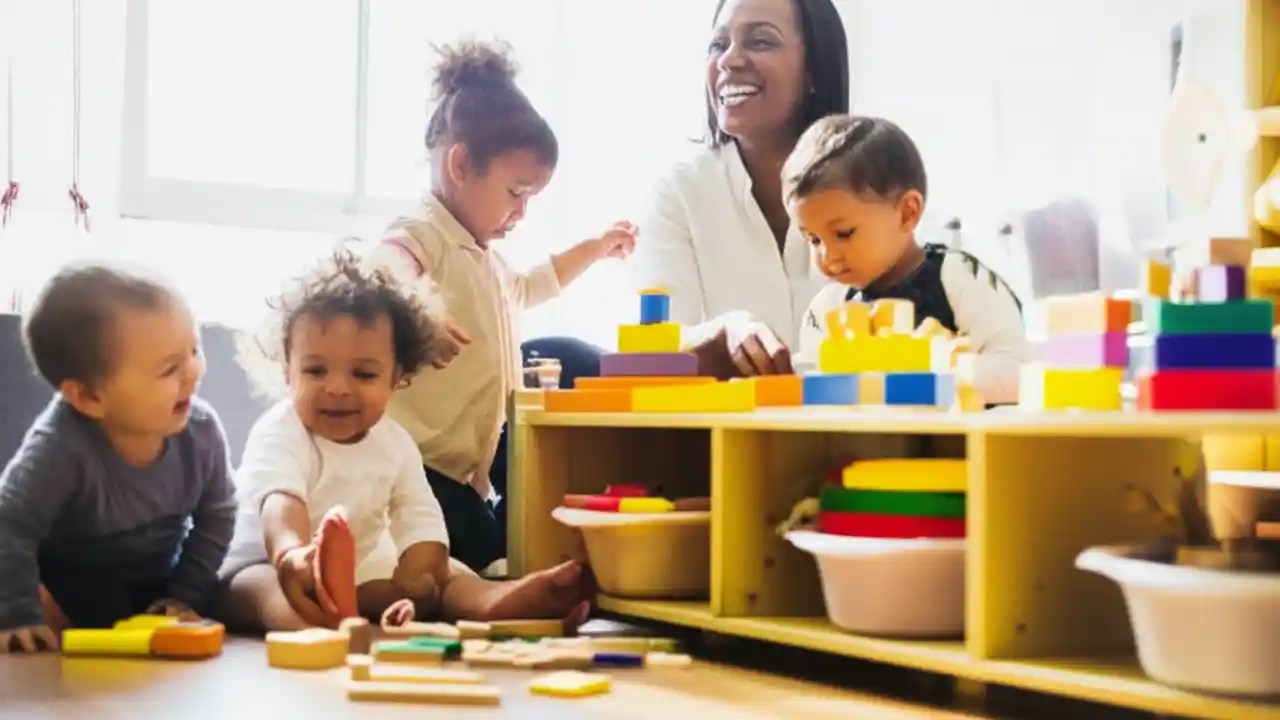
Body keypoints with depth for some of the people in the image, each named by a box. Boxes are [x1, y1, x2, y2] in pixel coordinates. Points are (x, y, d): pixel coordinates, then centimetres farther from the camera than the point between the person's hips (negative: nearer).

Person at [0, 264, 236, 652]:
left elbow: (216, 515, -9)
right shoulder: (60, 447, -39)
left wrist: (186, 593, -12)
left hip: (156, 581, 4)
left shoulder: (201, 430, -24)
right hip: (69, 584, -3)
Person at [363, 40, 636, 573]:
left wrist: (594, 249, 44)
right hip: (420, 466, -11)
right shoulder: (417, 240, -16)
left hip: (467, 469, 11)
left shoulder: (483, 258, 20)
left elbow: (526, 287, 44)